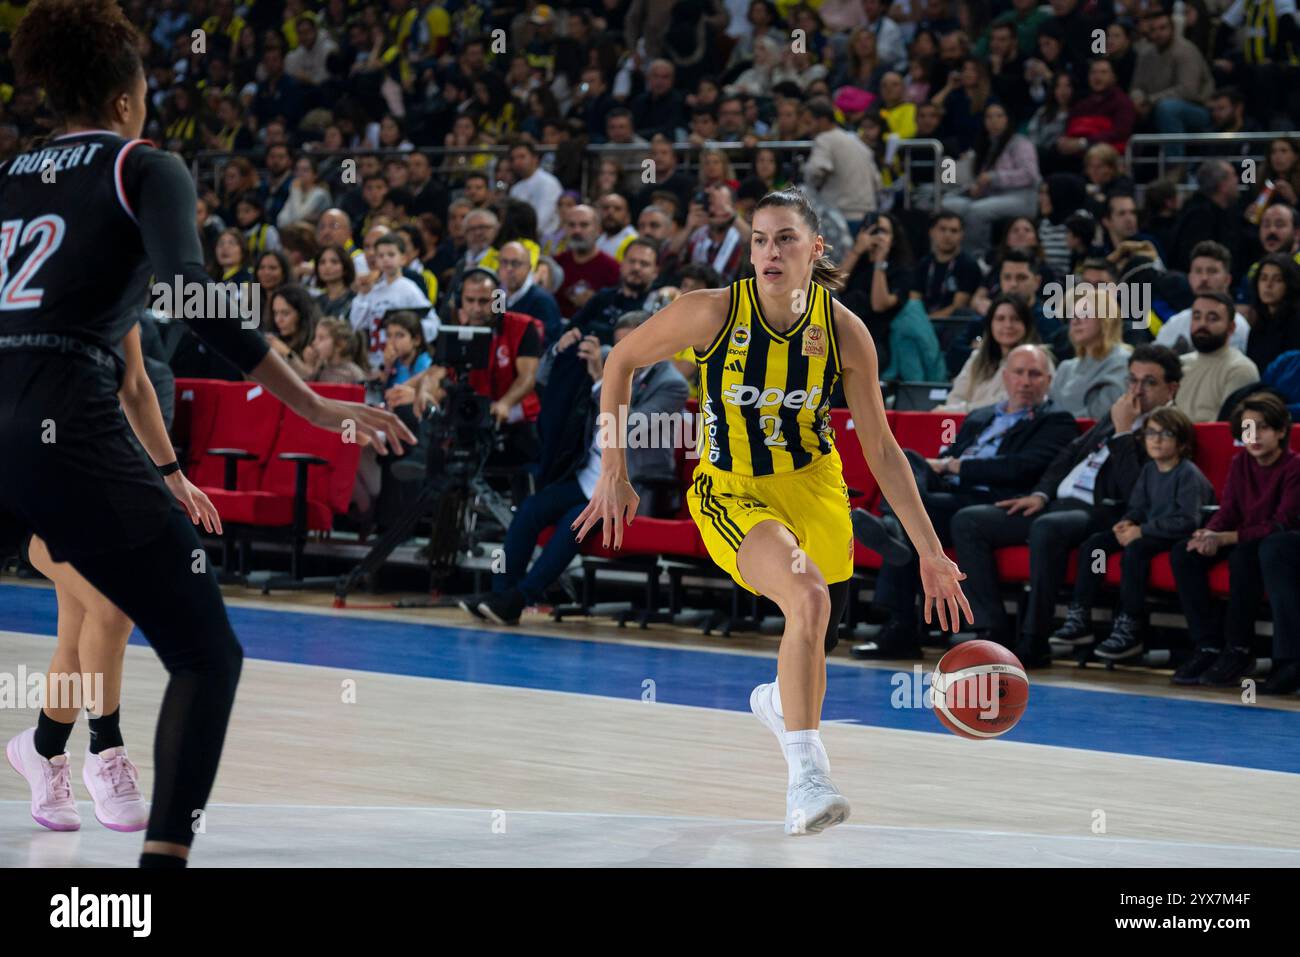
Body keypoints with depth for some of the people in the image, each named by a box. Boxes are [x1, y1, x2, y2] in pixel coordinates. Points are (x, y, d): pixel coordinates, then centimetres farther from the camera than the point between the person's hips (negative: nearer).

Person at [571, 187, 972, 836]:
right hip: (731, 491, -3)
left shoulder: (843, 332, -13)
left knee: (814, 647, 8)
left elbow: (882, 449, -4)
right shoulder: (714, 312, -20)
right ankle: (806, 773, -23)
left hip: (812, 485, 3)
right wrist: (614, 471, -5)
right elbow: (622, 360, -4)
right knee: (808, 597, -31)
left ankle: (777, 702, 47)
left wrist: (931, 552, -5)